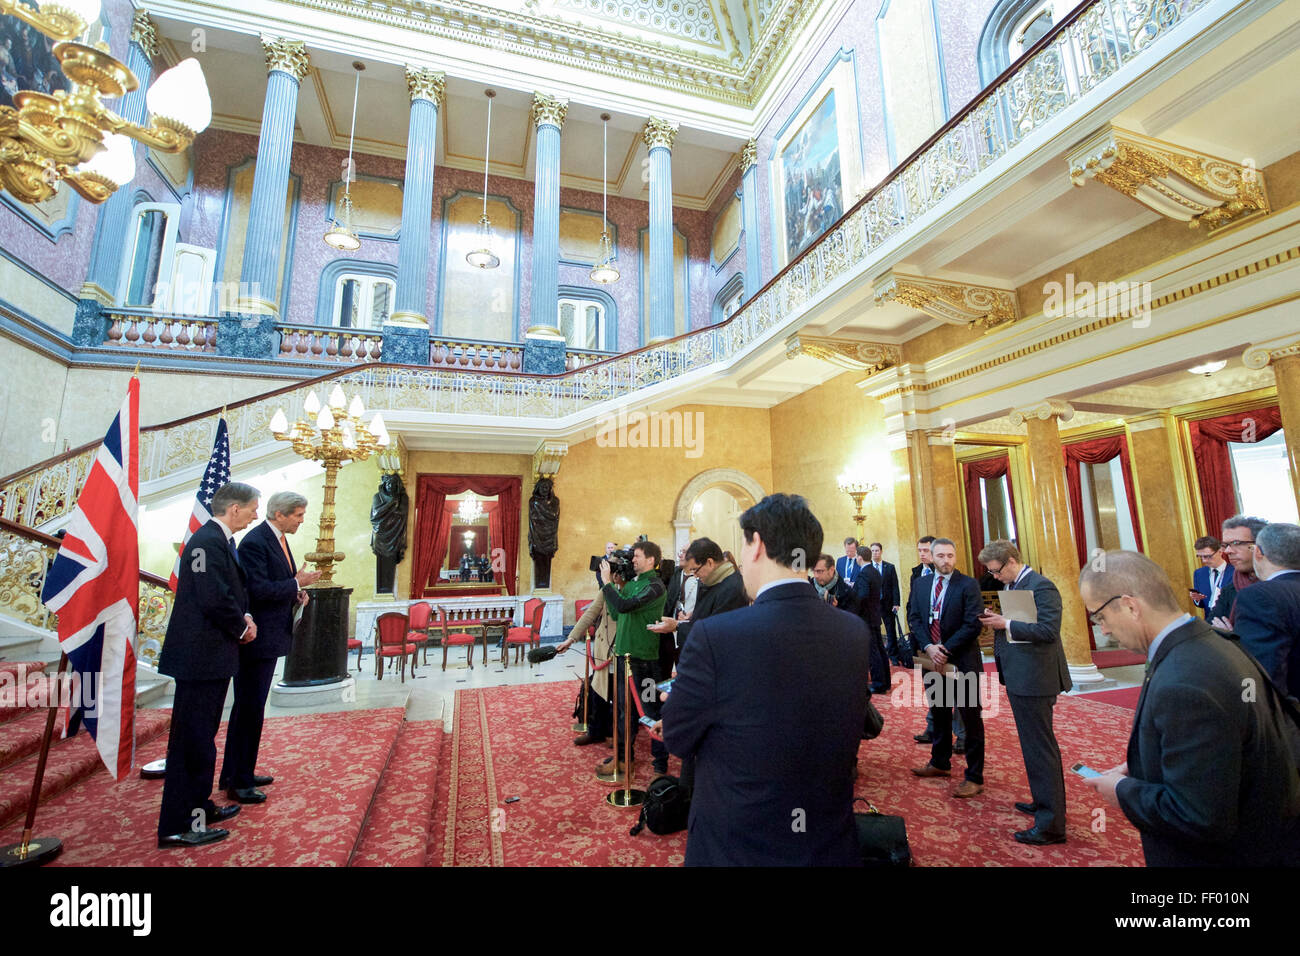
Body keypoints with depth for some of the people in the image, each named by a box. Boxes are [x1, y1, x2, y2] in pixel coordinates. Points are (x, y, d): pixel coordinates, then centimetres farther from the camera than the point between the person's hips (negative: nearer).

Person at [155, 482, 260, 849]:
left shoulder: (221, 541, 12)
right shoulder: (207, 541, -20)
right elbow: (213, 599, -26)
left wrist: (243, 619, 1)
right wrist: (242, 627, -11)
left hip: (213, 654, 11)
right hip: (201, 656, -11)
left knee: (203, 736, 20)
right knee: (193, 739, 0)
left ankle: (198, 806, 35)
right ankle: (179, 826, 12)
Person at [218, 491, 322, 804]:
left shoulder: (279, 540, 12)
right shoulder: (254, 542, -18)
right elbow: (259, 590, -25)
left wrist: (296, 594, 4)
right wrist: (297, 583, -19)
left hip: (271, 636, 10)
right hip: (256, 637, -10)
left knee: (252, 708, 18)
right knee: (248, 708, 0)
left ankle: (243, 772, 31)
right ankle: (236, 781, 12)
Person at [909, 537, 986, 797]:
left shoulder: (968, 585, -10)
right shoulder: (921, 585, 6)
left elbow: (973, 625, -15)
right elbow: (914, 618, 4)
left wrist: (945, 649, -17)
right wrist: (928, 647, -10)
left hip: (962, 661, -5)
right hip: (934, 659, 6)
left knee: (971, 718, 5)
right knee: (939, 714, 19)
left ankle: (975, 777, 18)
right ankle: (940, 763, 36)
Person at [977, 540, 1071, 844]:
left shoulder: (1040, 586, -17)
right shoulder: (1011, 586, 11)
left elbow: (1049, 629, -25)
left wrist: (1006, 624, -22)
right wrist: (996, 621, -1)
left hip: (1034, 679, -10)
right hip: (1018, 678, 10)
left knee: (1040, 748, -1)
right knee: (1032, 744, 21)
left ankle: (1051, 824, 10)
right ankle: (1043, 802, 37)